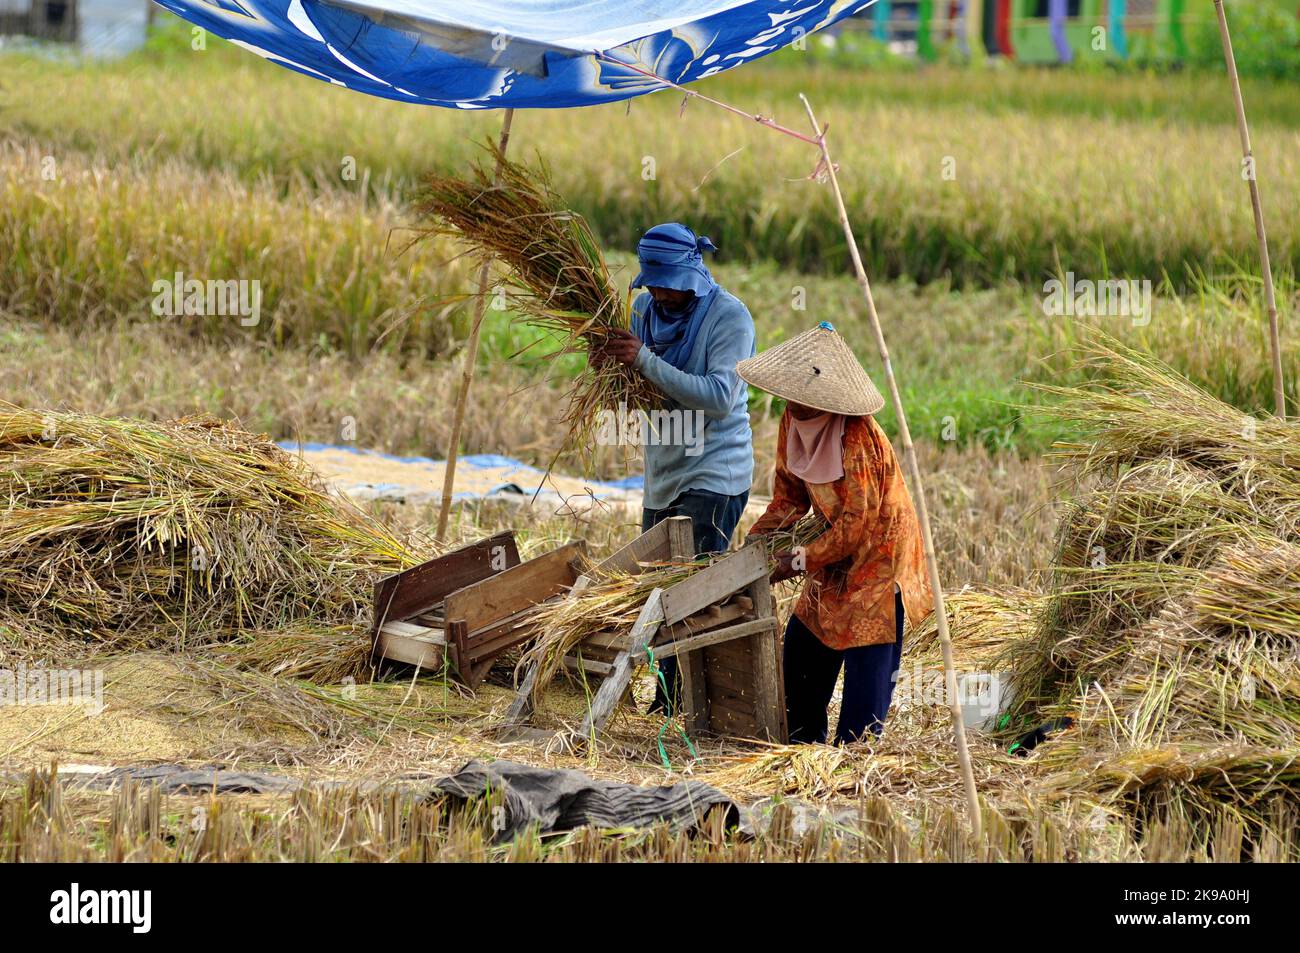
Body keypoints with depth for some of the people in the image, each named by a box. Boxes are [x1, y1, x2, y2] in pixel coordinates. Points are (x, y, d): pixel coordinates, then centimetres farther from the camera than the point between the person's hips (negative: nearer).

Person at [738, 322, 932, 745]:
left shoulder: (856, 438, -28)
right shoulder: (792, 423, -3)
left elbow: (858, 520, -26)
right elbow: (789, 495, 10)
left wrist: (801, 561, -22)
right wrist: (756, 539, -2)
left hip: (878, 553, -9)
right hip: (838, 554, 9)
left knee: (868, 659, -8)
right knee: (803, 643, 11)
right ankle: (802, 739, 23)